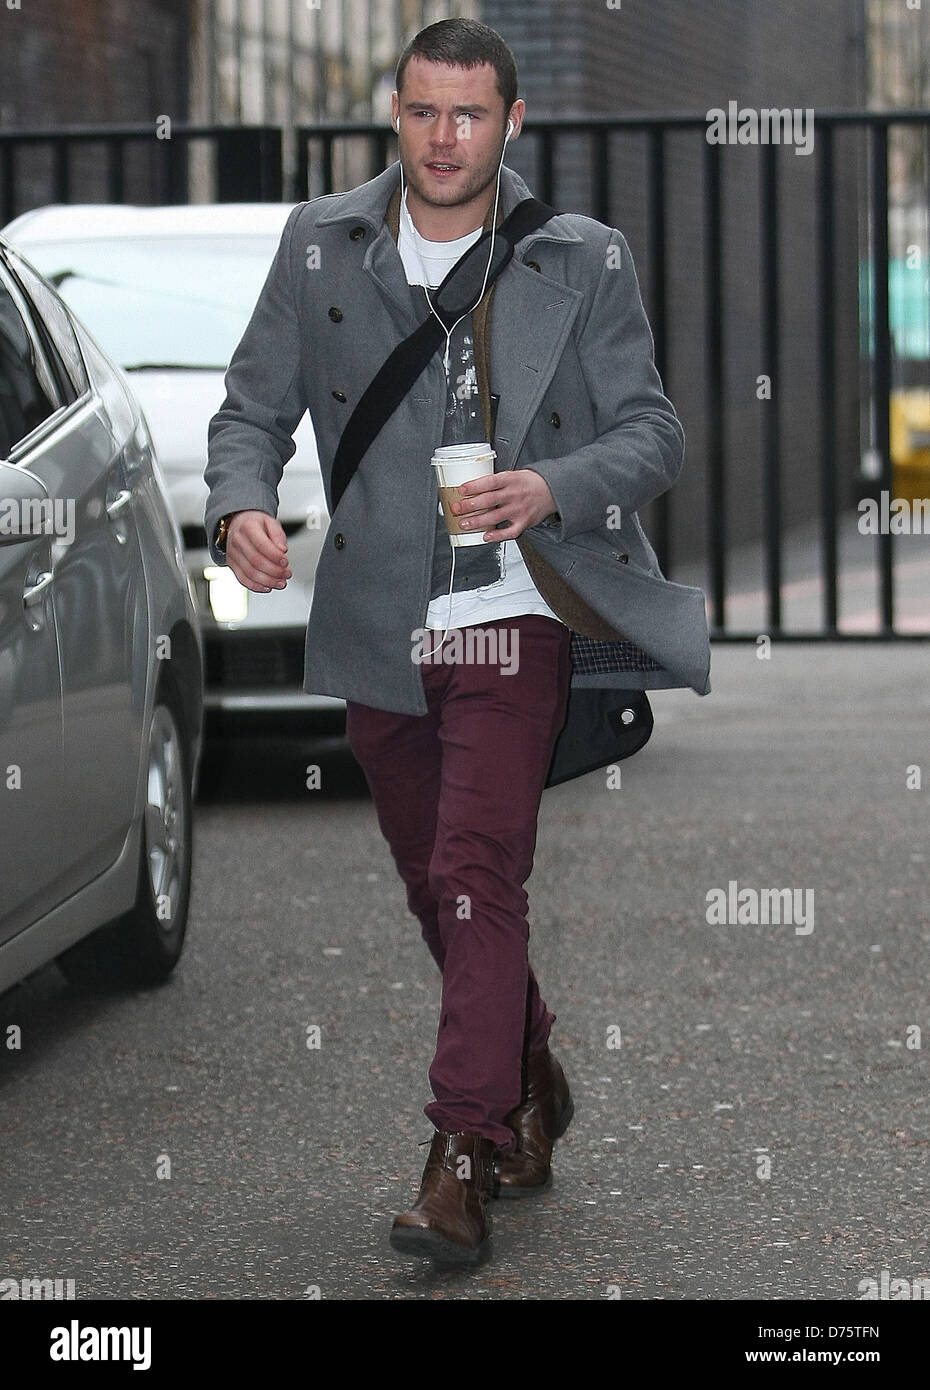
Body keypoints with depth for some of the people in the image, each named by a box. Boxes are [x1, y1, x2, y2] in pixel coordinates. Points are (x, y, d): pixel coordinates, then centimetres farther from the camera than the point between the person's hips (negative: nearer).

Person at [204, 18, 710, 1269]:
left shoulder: (581, 263, -3)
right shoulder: (321, 247, 3)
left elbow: (652, 434, -2)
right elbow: (253, 407, 5)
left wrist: (553, 489, -22)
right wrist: (242, 508, -17)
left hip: (514, 621, -4)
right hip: (379, 634, 4)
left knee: (478, 880, -16)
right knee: (437, 888, 16)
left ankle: (465, 1162, -14)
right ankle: (531, 1091, 38)